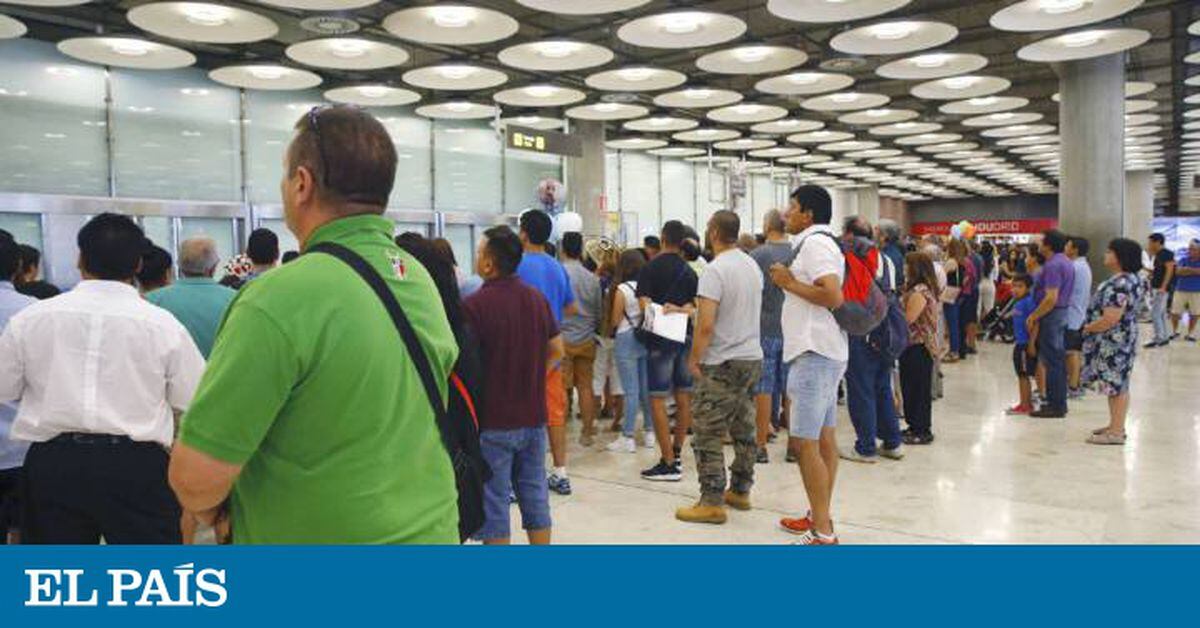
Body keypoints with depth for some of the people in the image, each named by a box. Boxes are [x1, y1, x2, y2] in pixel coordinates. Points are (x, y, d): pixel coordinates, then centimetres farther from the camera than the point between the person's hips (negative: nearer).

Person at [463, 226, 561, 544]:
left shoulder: (474, 305, -17)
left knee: (494, 500, 6)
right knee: (534, 492, 15)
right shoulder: (537, 297, 3)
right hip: (534, 414, 6)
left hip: (493, 420, -5)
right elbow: (557, 350, 10)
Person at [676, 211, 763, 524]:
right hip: (753, 357, 9)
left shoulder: (715, 270, -17)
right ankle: (740, 491, 26)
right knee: (744, 429, 16)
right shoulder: (753, 265, 9)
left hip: (723, 364, -8)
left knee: (708, 434, -1)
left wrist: (693, 360, -9)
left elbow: (706, 325, -22)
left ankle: (712, 503, 3)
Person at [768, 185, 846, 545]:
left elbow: (833, 296, -26)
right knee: (824, 438, 15)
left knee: (804, 443, -10)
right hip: (825, 352, 11)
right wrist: (791, 283, 14)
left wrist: (790, 283, -16)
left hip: (815, 353, -11)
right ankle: (820, 516, 26)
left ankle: (822, 533, -6)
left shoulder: (815, 243, -14)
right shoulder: (824, 242, 19)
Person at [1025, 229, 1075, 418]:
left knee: (1052, 362, -4)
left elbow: (1051, 298, -25)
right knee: (1058, 360, 14)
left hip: (1051, 315, -10)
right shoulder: (1066, 262, 13)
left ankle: (1055, 406, 0)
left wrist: (1034, 316, -17)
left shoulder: (1053, 265, -19)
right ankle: (1059, 403, 22)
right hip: (1063, 312, 10)